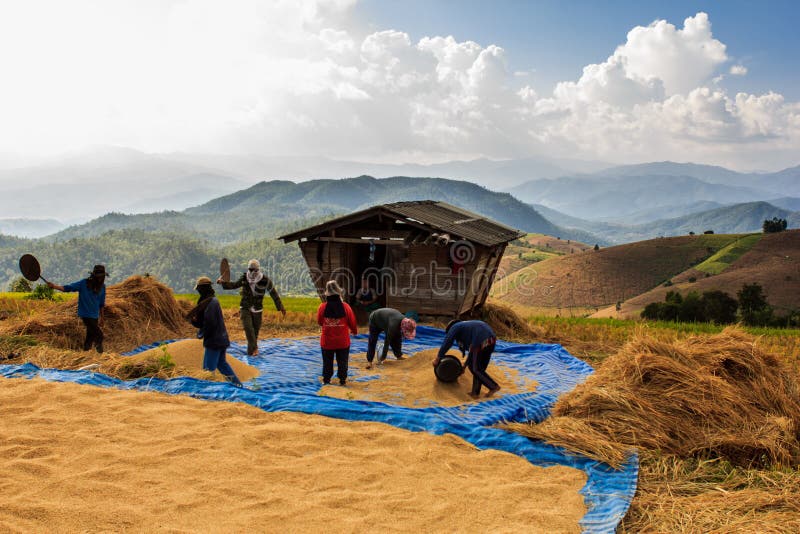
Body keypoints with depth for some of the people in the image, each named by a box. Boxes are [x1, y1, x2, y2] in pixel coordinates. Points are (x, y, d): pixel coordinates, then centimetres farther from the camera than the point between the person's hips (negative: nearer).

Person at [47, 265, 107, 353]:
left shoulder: (102, 286, 4)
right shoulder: (84, 283, -10)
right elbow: (68, 288, -16)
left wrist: (101, 317, 19)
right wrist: (54, 286, -31)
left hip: (95, 316, 6)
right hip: (86, 314, -6)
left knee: (90, 337, 12)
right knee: (99, 335, -15)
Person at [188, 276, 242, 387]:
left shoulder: (210, 303, -19)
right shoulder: (213, 301, 12)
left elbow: (210, 323, -24)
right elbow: (203, 321, 15)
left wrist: (201, 333, -8)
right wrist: (195, 320, -5)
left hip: (214, 340, -10)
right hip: (221, 339, 10)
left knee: (209, 368, -3)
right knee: (222, 363, 22)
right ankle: (237, 384, 26)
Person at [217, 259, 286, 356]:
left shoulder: (265, 280, -13)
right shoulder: (244, 278, -4)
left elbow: (274, 293, -5)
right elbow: (234, 285, 15)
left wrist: (281, 307, -4)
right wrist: (223, 283, 1)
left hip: (257, 309, -1)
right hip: (245, 308, 1)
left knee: (255, 330, 6)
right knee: (248, 327, -17)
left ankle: (252, 350, 22)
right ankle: (254, 348, -12)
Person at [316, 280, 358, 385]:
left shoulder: (322, 307, -11)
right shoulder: (345, 307, -12)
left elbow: (319, 322, 4)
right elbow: (352, 322, -2)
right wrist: (354, 331, 19)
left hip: (327, 341, 1)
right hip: (343, 341, 0)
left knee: (327, 361, 16)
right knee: (342, 361, 14)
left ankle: (326, 378, 21)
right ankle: (342, 379, 16)